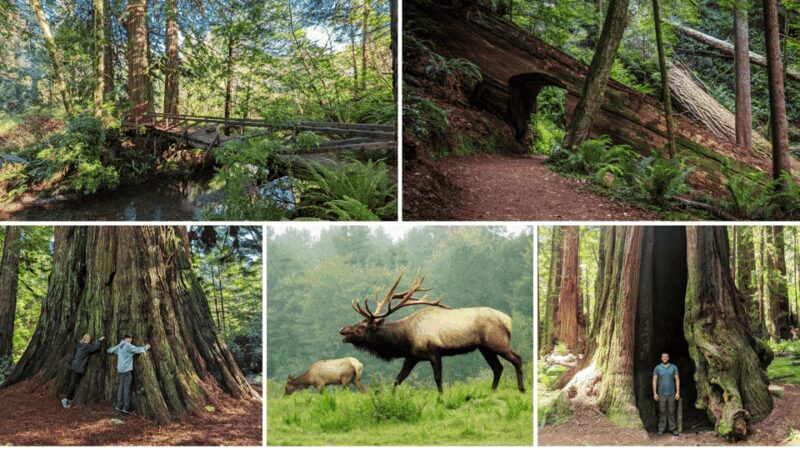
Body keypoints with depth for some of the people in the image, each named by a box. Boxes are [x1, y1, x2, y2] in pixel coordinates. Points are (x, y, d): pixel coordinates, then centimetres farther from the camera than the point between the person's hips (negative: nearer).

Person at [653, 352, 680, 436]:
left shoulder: (674, 367, 5)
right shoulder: (657, 368, 4)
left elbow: (677, 380, 4)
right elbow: (654, 381, 4)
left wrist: (678, 392, -2)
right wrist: (655, 393, -2)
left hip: (671, 394, 0)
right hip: (661, 394, 0)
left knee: (671, 411, 2)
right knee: (662, 411, 1)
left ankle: (673, 428, 8)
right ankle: (661, 429, 6)